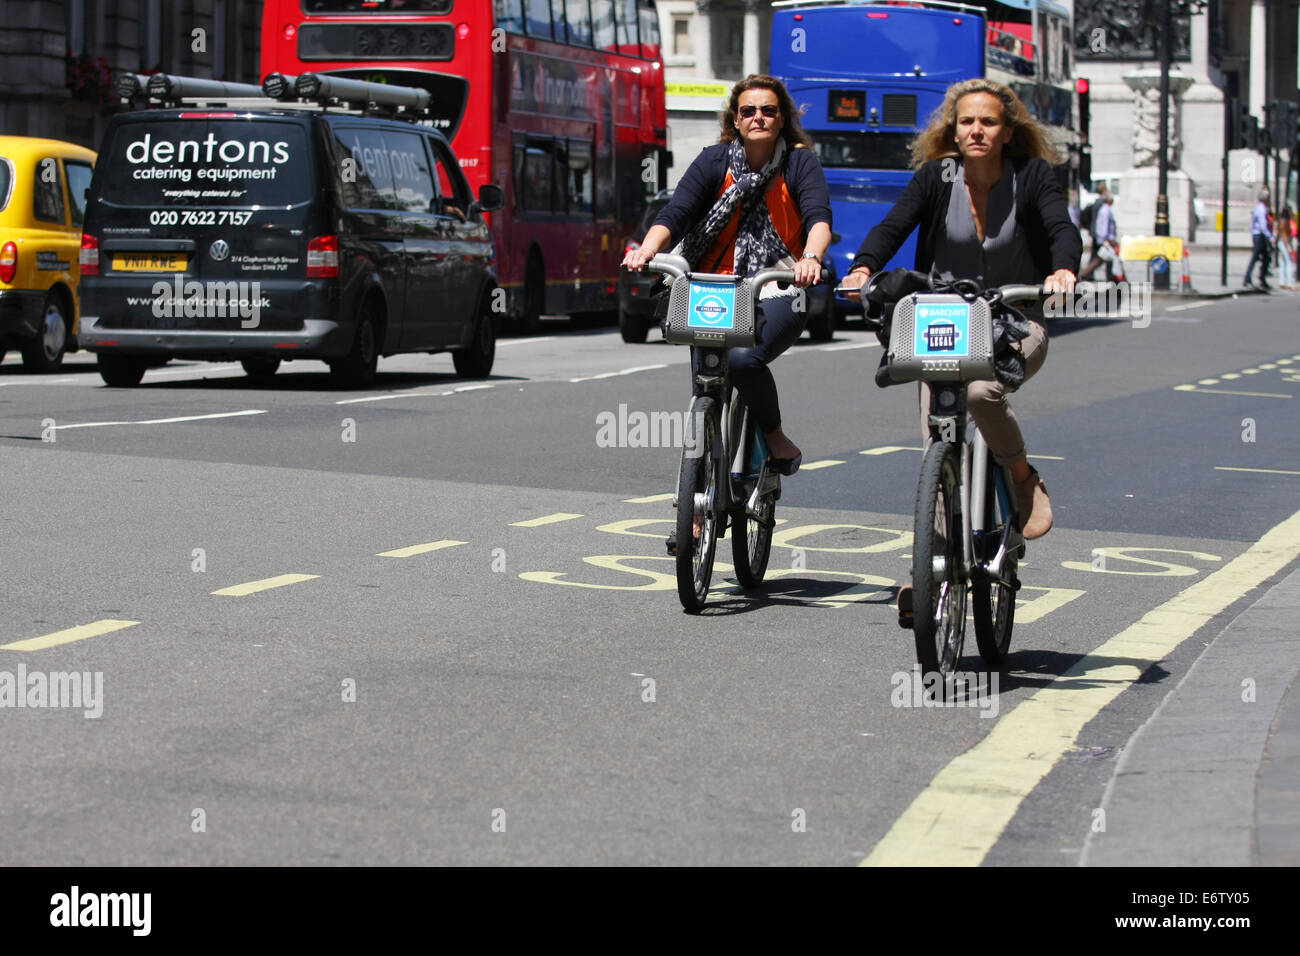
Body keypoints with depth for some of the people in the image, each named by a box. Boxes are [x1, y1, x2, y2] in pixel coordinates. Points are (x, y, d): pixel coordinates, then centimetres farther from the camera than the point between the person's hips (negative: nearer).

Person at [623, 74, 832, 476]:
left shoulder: (800, 162, 0)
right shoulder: (715, 160, 4)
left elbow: (819, 217, -16)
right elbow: (675, 213, -7)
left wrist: (811, 257, -39)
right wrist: (647, 248, -28)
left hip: (778, 292, -3)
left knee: (744, 357, -29)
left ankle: (776, 438, -4)